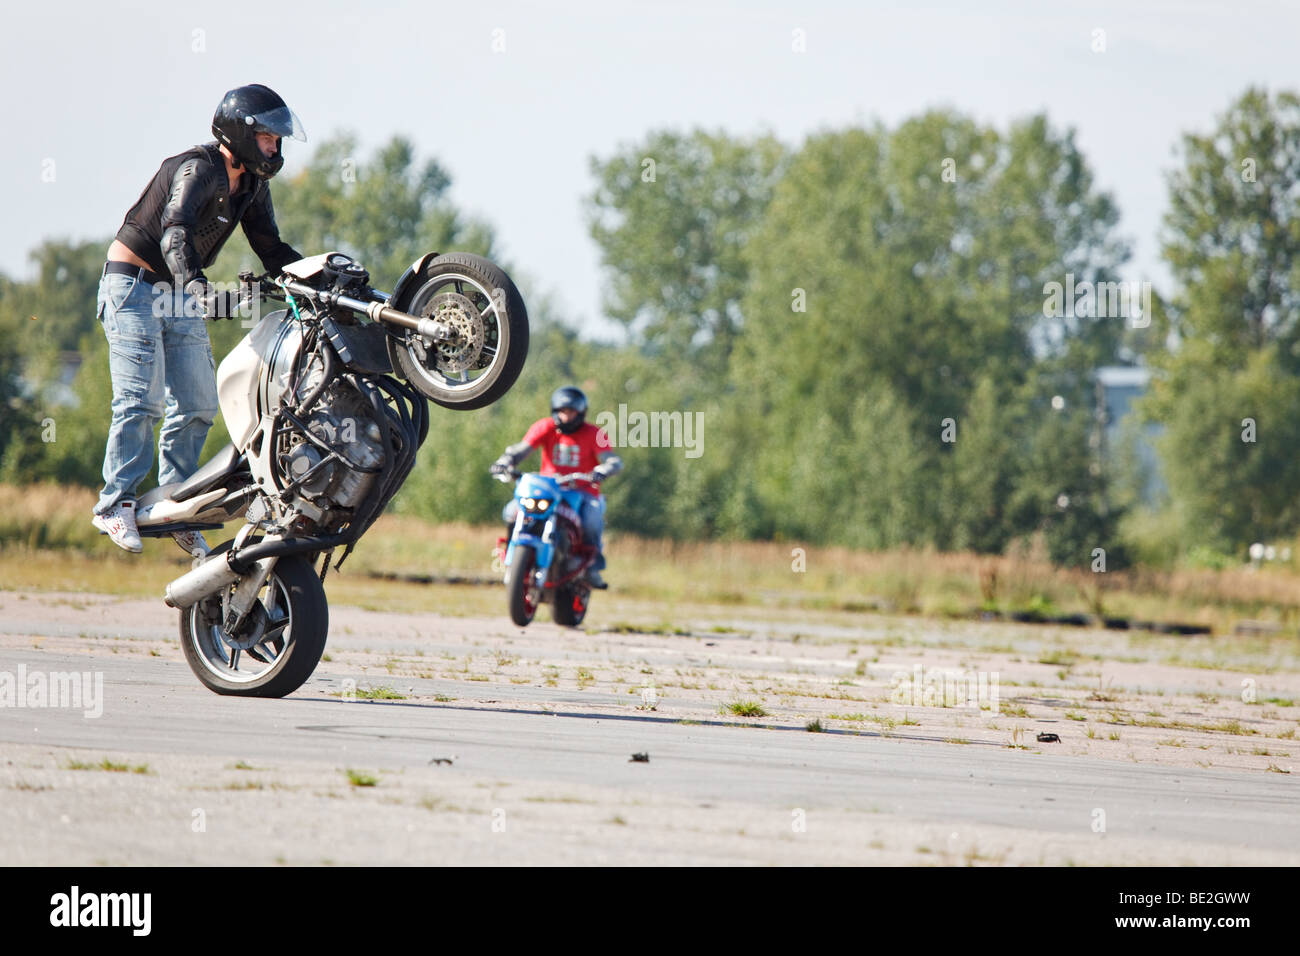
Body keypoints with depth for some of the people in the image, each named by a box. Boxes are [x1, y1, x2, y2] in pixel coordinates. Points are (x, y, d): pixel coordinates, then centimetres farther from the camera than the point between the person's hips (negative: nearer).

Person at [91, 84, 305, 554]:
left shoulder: (251, 185, 5)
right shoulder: (198, 170, -22)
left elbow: (271, 249, 12)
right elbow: (175, 234, -38)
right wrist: (202, 289, -53)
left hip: (181, 296, 8)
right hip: (134, 287, -8)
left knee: (197, 405, 2)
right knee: (142, 400, -16)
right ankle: (116, 502, -13)